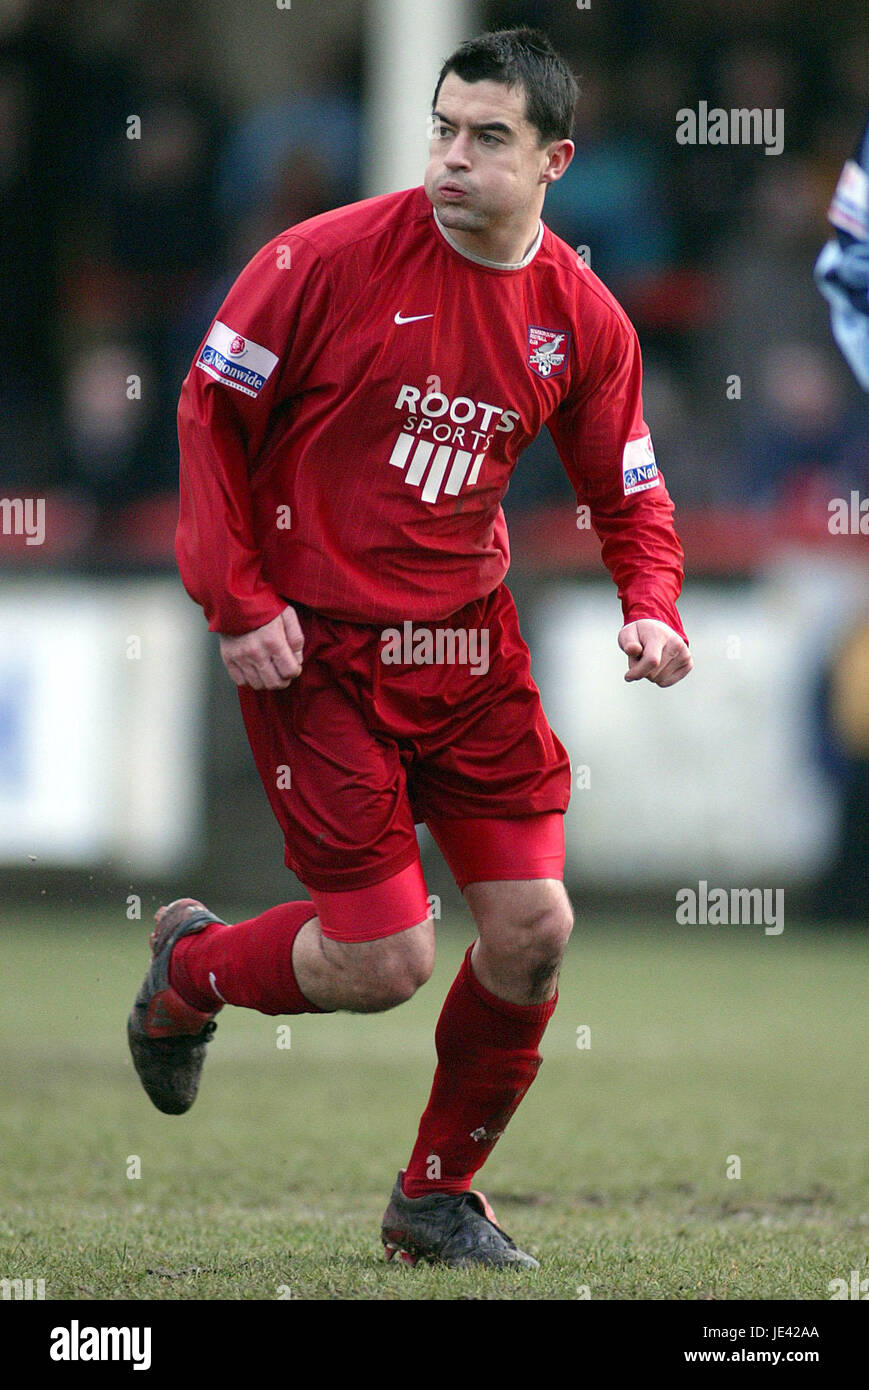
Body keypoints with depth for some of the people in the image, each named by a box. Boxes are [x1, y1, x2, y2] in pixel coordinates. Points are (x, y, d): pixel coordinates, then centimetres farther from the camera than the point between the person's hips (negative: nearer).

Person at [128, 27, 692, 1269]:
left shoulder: (583, 321, 0)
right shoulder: (334, 258, -13)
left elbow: (628, 494, 11)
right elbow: (211, 406, -5)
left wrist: (652, 607, -9)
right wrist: (236, 599, -11)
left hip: (470, 645, 5)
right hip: (316, 648, -5)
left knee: (533, 930, -1)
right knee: (383, 962, -8)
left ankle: (438, 1198, 19)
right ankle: (191, 966, 25)